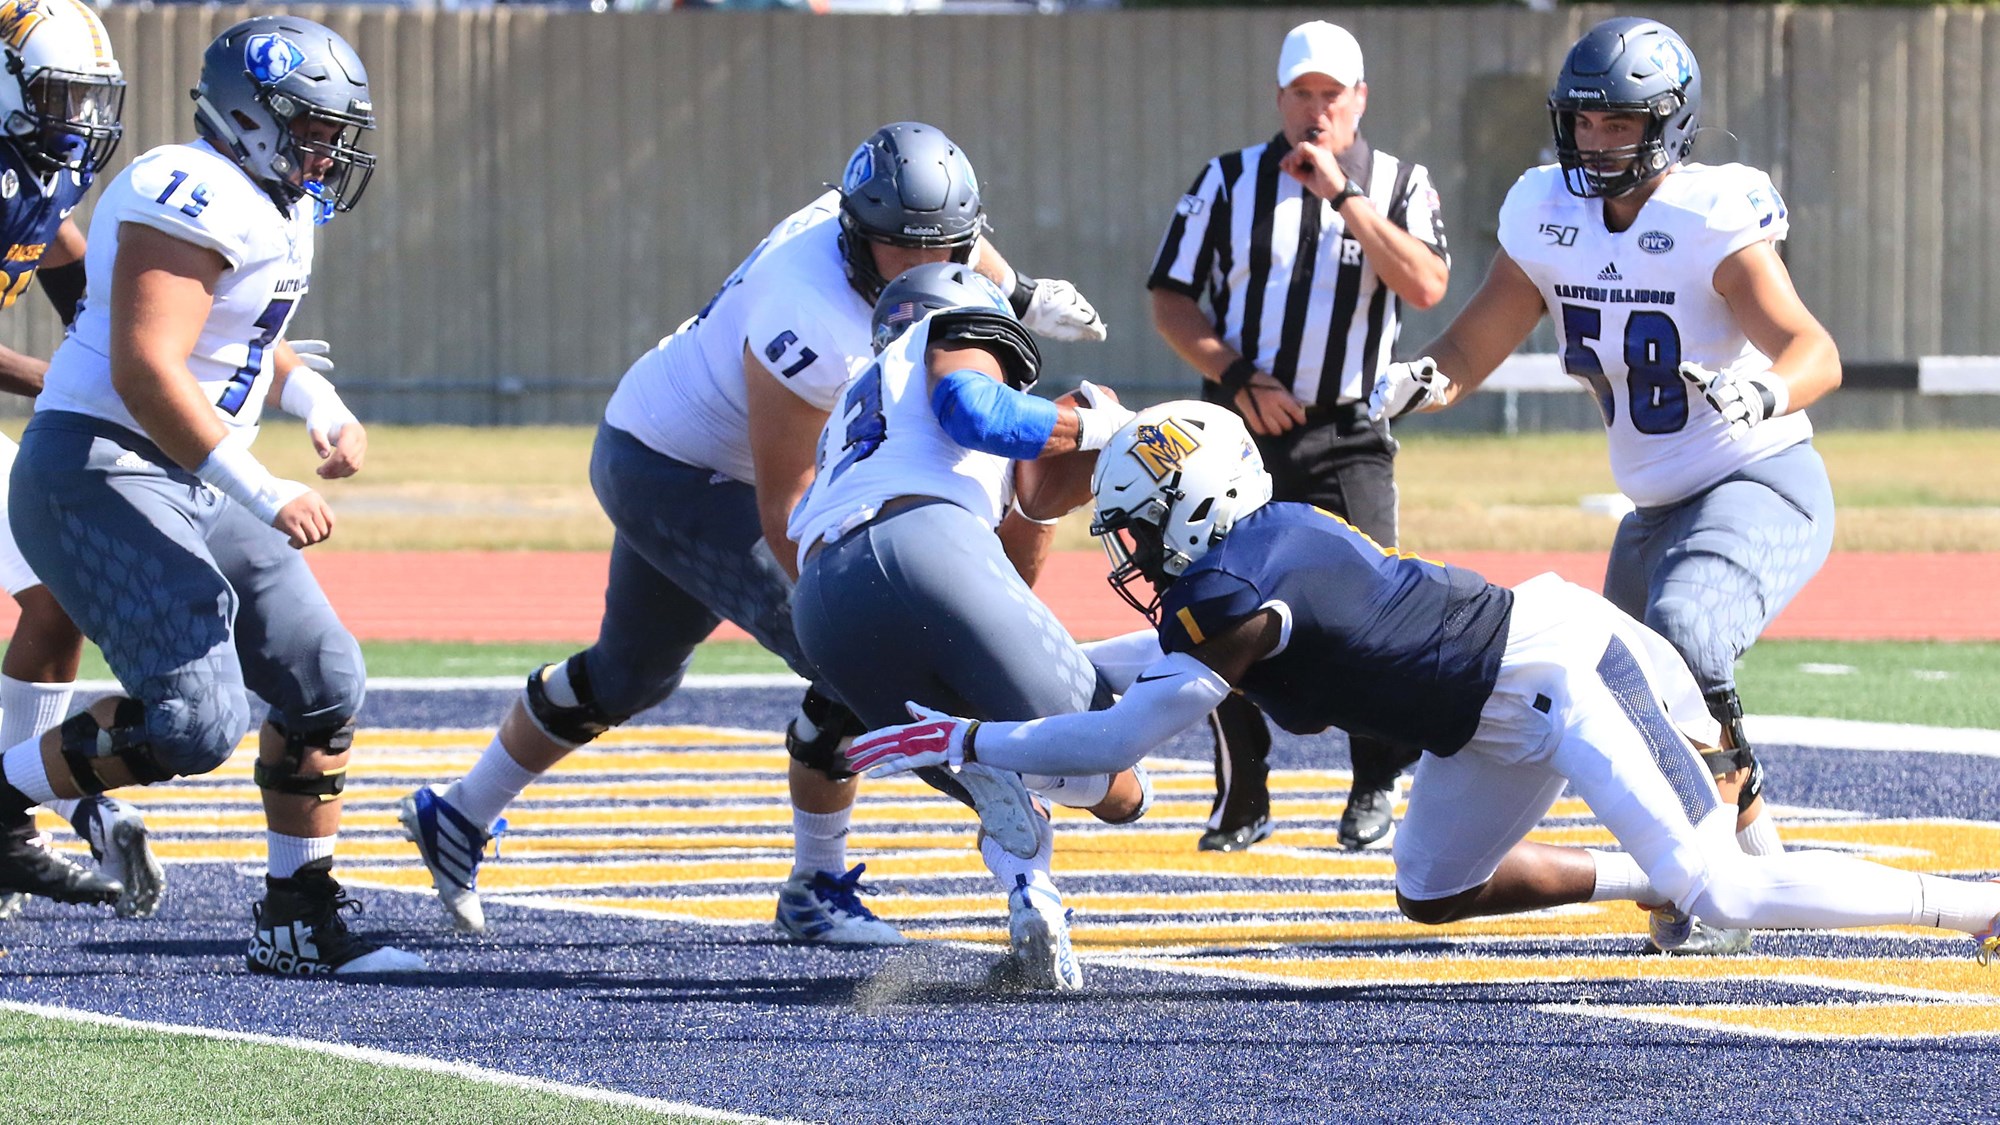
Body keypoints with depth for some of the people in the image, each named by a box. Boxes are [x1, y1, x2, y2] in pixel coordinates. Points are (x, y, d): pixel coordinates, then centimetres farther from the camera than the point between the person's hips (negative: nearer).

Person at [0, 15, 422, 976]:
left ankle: (298, 921, 16)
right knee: (193, 720, -20)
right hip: (97, 474, -10)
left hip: (188, 485, 10)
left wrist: (317, 402, 11)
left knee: (322, 683, 6)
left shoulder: (277, 212, 14)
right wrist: (263, 496, -25)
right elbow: (146, 373, -26)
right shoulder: (197, 200, -18)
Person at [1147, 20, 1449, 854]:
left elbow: (1426, 286, -14)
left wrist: (1342, 195, -17)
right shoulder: (1230, 182, 6)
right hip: (1239, 434, 1)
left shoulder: (1398, 185, 4)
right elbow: (1171, 302, 4)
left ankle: (1375, 789, 3)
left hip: (1346, 440, -1)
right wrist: (1238, 379, -10)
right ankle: (1241, 801, 11)